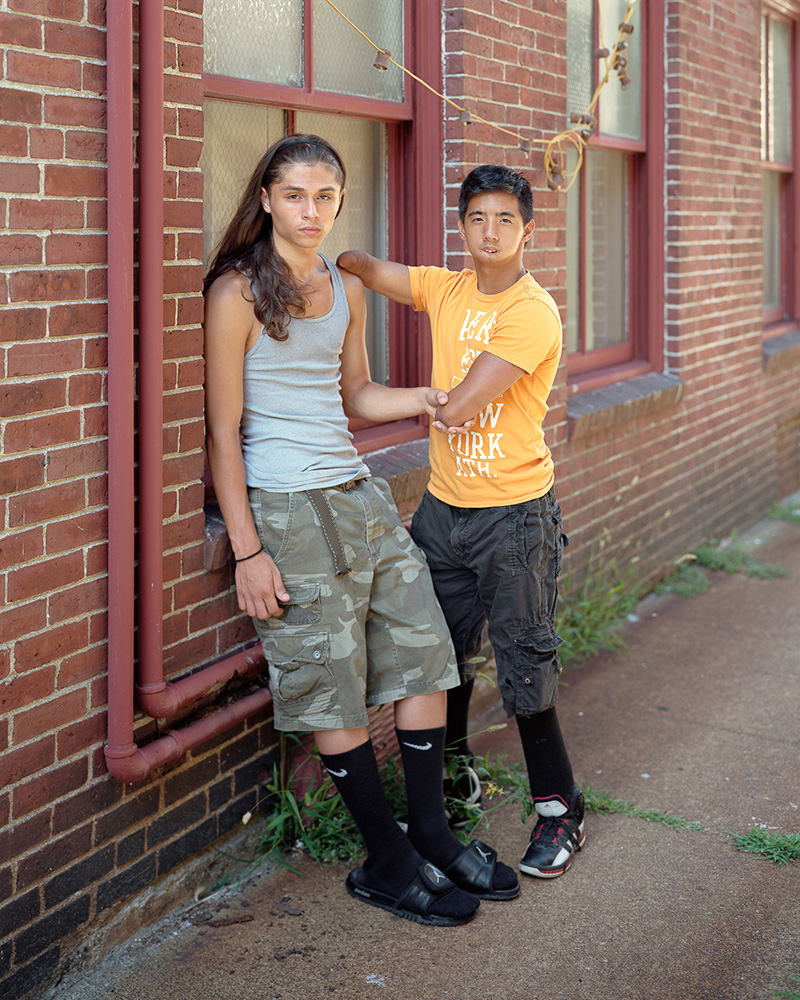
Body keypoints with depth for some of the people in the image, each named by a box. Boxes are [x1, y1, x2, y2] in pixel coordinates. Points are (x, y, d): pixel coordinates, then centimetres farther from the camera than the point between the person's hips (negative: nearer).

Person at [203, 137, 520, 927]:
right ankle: (387, 863, 13)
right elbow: (223, 434, -12)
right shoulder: (238, 293, -10)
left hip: (361, 496, 7)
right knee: (334, 691, 0)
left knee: (423, 654, 8)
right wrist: (248, 552, -15)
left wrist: (419, 399, 2)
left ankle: (432, 834, 22)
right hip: (287, 508, -7)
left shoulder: (346, 289, 11)